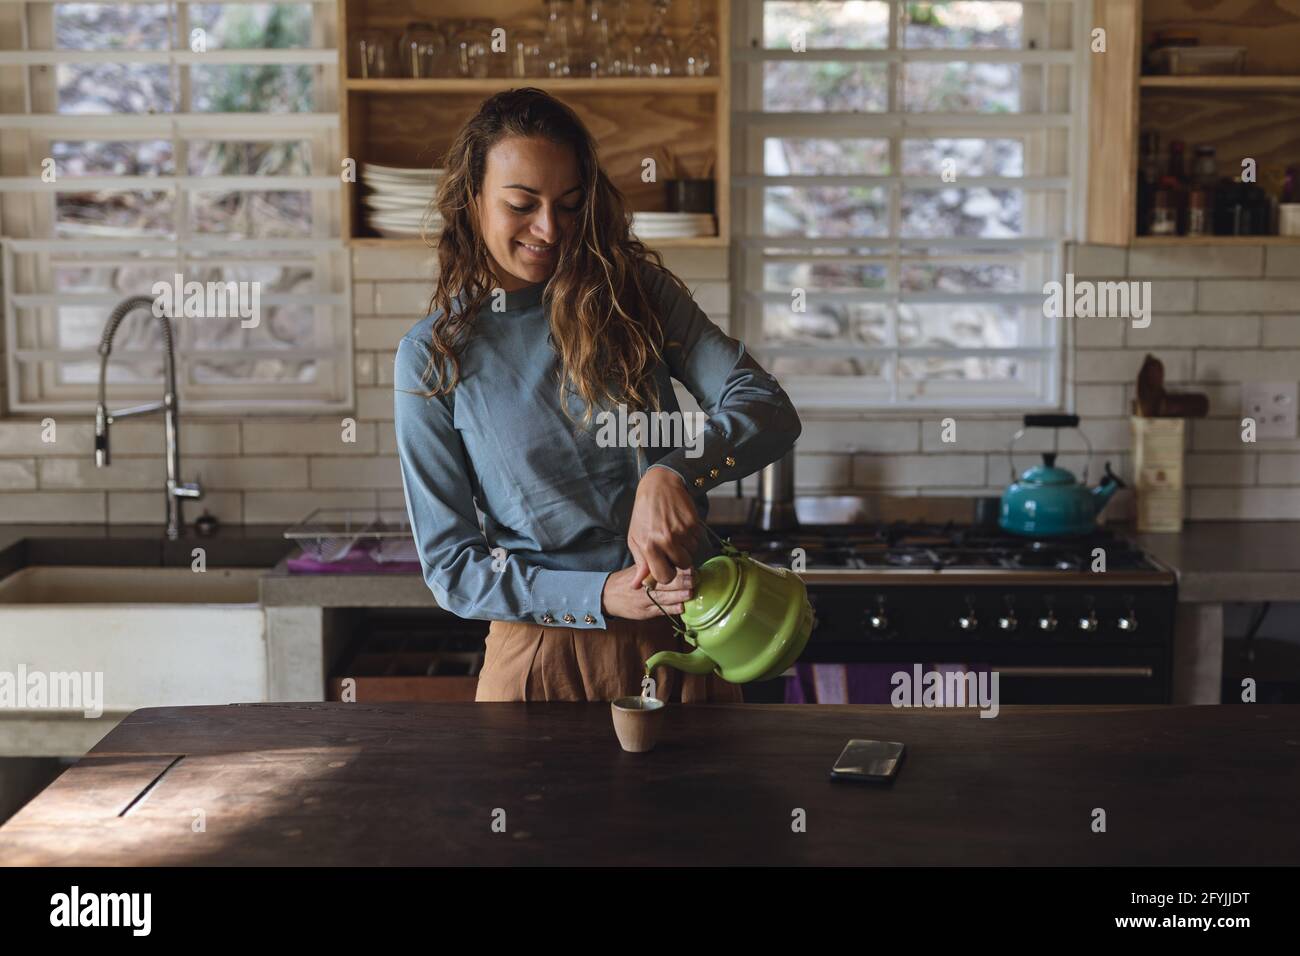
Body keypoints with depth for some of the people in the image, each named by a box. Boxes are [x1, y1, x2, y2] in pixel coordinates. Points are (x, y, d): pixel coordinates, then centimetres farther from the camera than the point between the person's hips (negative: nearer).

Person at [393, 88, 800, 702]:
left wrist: (672, 473, -31)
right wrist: (601, 597, -19)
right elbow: (449, 566, -6)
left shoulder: (635, 292, -1)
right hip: (541, 662, -1)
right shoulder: (432, 357, -5)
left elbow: (768, 409, -11)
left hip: (685, 645, 2)